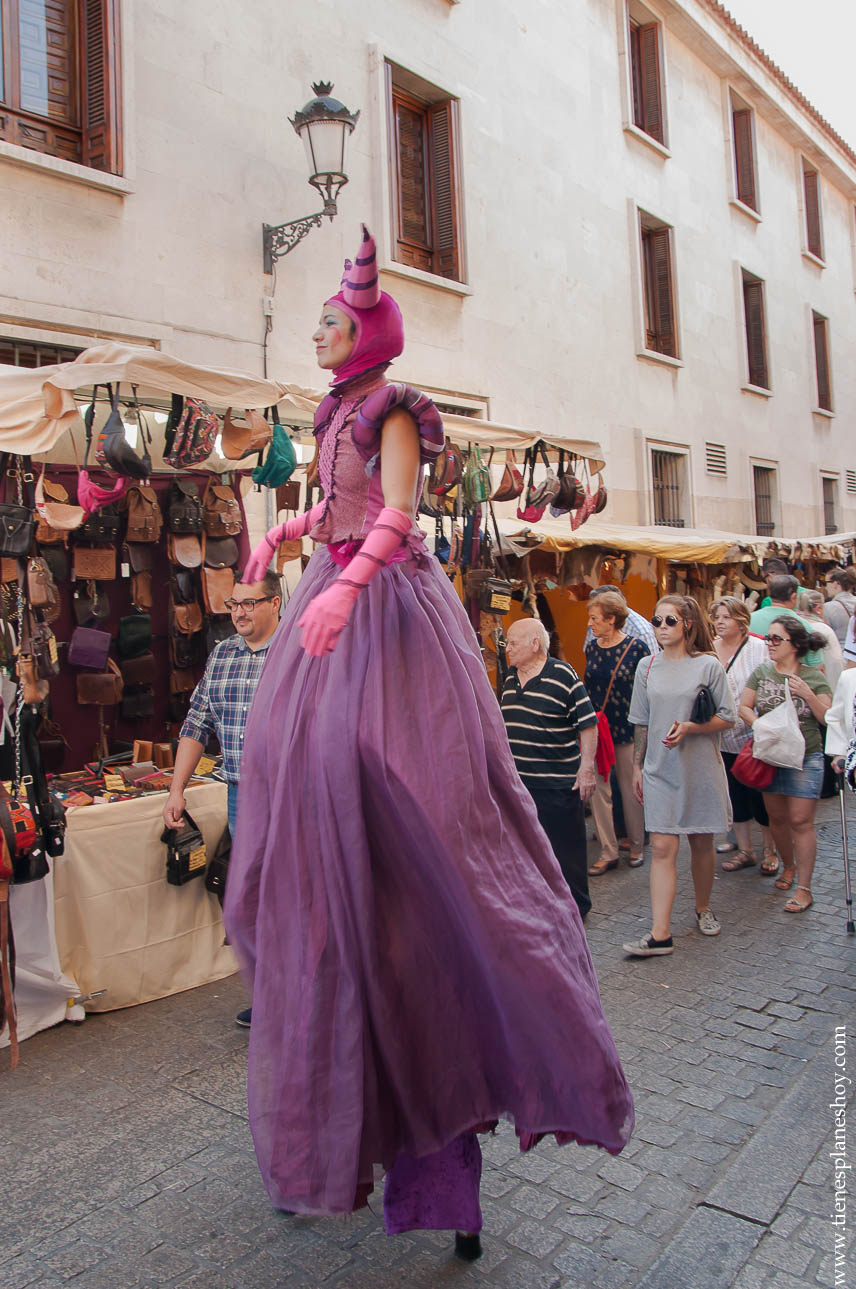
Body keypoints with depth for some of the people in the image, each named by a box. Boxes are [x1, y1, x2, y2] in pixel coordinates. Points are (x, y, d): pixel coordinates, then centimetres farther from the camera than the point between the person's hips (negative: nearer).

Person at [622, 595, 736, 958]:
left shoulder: (708, 665, -4)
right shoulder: (647, 667, 5)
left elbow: (728, 719, -4)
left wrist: (689, 728, -19)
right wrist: (637, 766, 11)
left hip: (701, 768, -1)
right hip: (660, 769, 2)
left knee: (701, 843, 12)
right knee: (661, 849, -4)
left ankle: (703, 907, 37)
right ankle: (660, 934, -4)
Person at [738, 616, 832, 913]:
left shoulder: (814, 677, -3)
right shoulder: (762, 672, 4)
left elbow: (827, 718, -5)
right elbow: (743, 707, 4)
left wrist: (807, 694, -20)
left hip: (805, 758, -3)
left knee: (800, 821, -5)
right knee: (777, 817, 11)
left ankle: (803, 888, 3)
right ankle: (788, 866, 35)